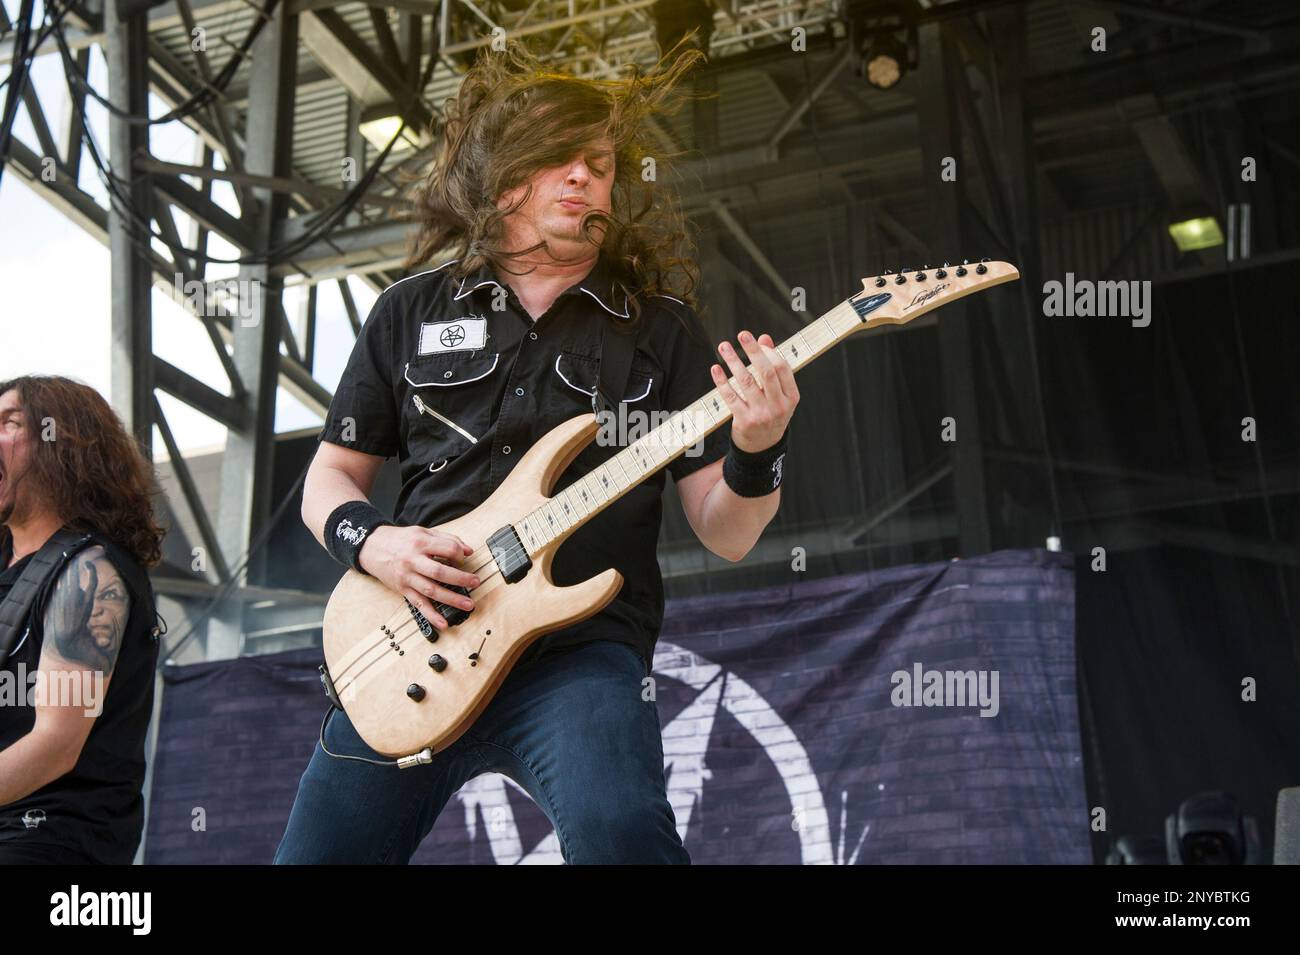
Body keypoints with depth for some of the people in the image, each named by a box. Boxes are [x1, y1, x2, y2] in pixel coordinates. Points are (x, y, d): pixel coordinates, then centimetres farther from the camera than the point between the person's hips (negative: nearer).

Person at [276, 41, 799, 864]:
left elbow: (724, 535, 5)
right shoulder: (411, 313, 13)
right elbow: (331, 476, 17)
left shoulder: (661, 327, 8)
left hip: (582, 649, -3)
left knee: (617, 827, -34)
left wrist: (756, 455, -17)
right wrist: (371, 542, -5)